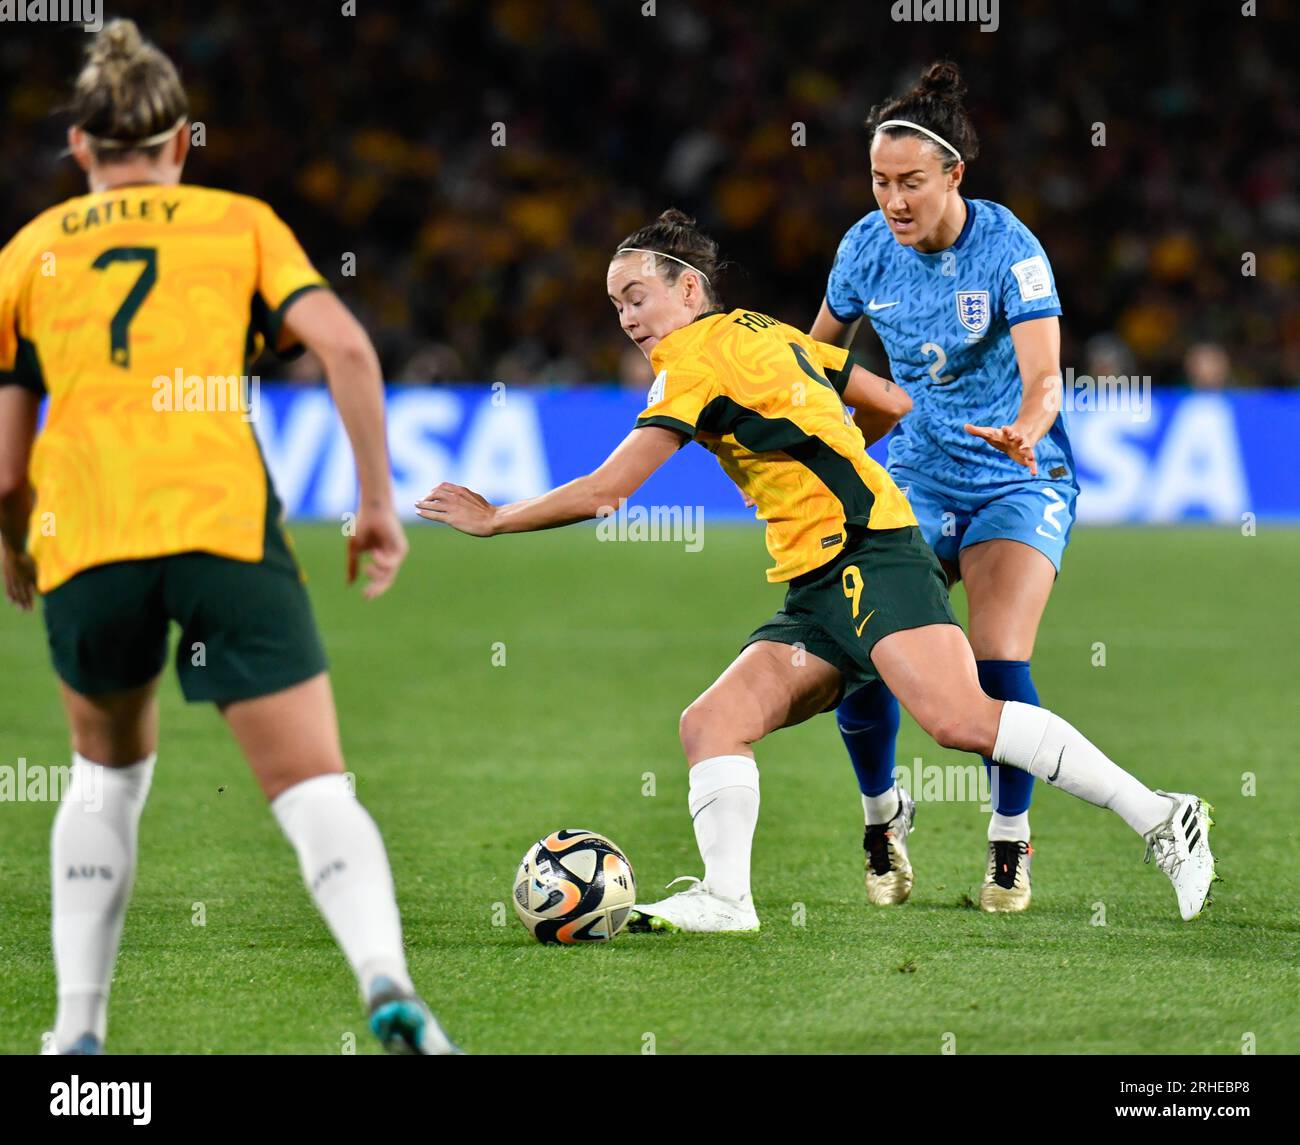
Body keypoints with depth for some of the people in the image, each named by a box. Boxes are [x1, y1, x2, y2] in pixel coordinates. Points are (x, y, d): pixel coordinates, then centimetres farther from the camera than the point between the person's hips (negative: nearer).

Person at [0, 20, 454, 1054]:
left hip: (83, 541, 2)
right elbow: (345, 347, 0)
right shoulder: (240, 223, 16)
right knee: (312, 783, -2)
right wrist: (378, 502, 6)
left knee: (108, 770, 25)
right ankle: (386, 979, -29)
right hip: (223, 522, -2)